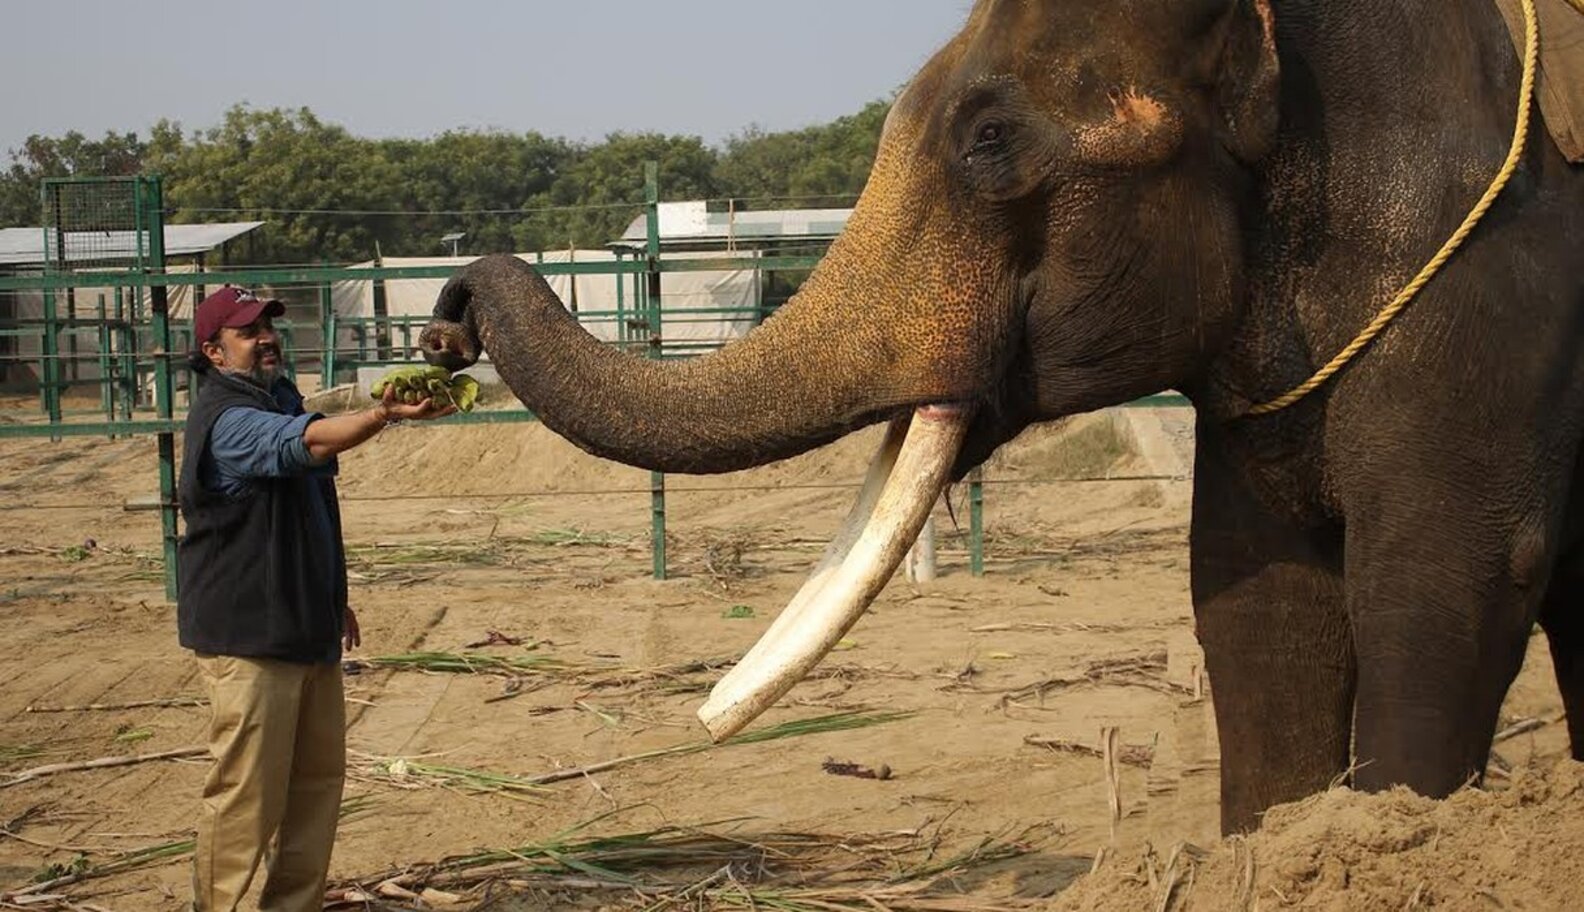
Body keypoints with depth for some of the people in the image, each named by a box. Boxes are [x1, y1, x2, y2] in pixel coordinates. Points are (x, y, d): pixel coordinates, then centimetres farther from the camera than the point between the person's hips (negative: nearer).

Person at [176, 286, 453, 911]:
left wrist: (333, 597, 29)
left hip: (307, 626, 10)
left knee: (319, 777, 14)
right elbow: (309, 441, -36)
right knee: (248, 790, -7)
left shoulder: (279, 400, 16)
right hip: (247, 632, -10)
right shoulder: (227, 419, -16)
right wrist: (385, 414, -50)